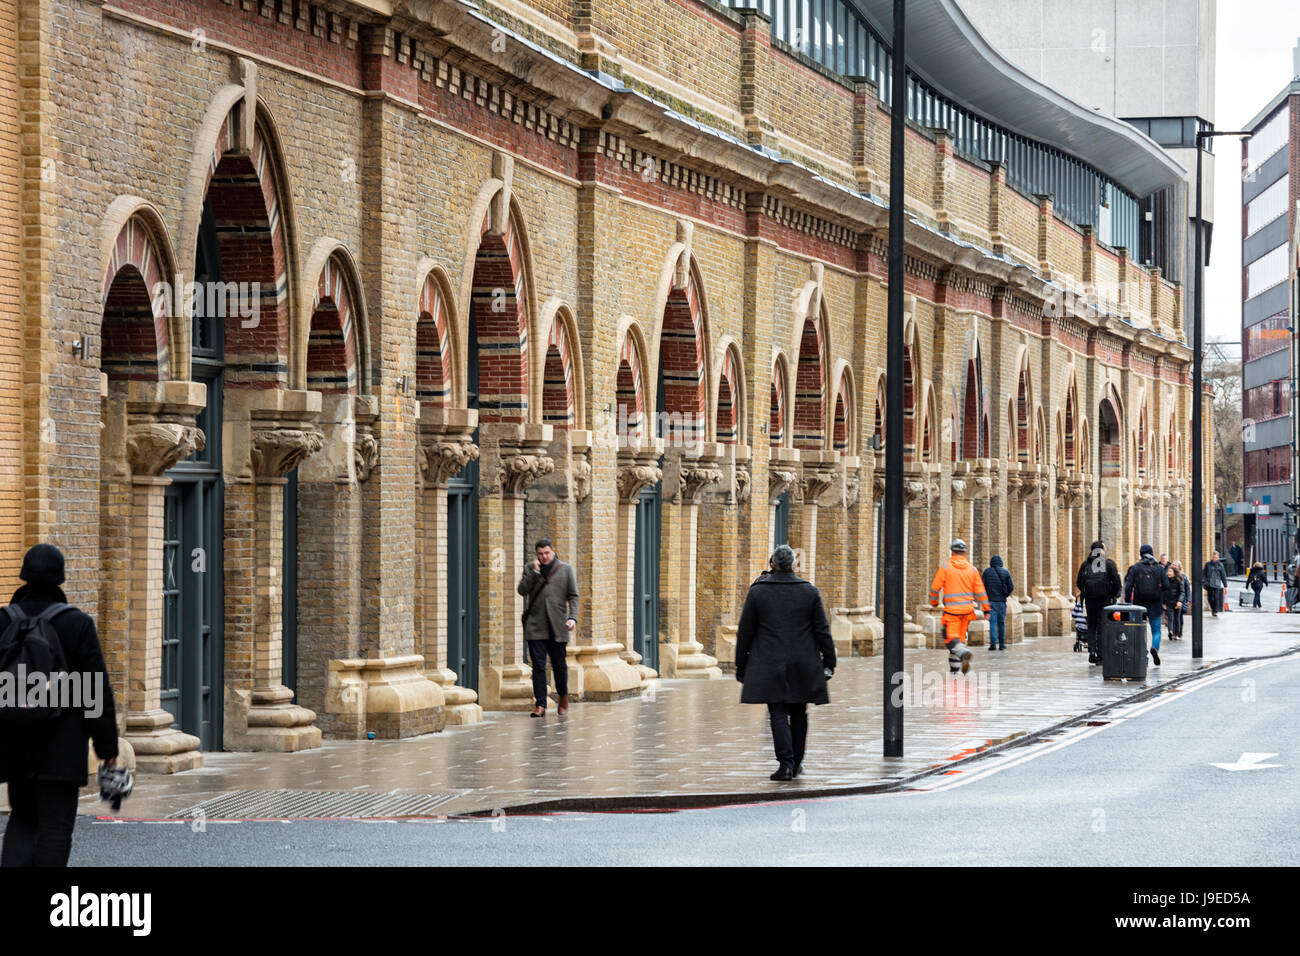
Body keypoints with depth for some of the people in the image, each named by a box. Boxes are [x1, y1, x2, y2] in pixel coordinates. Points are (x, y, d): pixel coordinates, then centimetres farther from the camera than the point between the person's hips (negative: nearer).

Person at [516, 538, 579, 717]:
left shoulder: (566, 569, 6)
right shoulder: (530, 568, 10)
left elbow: (573, 596, 5)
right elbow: (522, 590, 1)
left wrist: (573, 617, -8)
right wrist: (533, 573, -10)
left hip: (557, 626, -1)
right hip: (535, 626, 1)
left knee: (559, 665, 4)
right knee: (538, 665, -4)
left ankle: (563, 699, 26)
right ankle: (540, 704, -2)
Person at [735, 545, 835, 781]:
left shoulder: (757, 592, -2)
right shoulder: (809, 592, 1)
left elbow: (745, 632, 1)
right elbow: (822, 631, 2)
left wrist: (741, 666, 9)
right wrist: (829, 662, 9)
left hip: (770, 665, -2)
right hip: (802, 666, 2)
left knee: (778, 714, -2)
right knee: (798, 713, 15)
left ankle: (786, 763, -15)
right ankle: (796, 762, 23)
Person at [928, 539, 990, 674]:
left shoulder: (945, 567, -5)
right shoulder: (972, 570, 5)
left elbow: (935, 588, -4)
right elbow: (980, 591, 4)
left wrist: (933, 602, 14)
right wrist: (986, 609, 9)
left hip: (951, 609, -4)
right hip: (967, 609, 4)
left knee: (951, 639, -7)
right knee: (960, 637, 15)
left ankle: (964, 653, -36)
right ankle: (954, 667, 19)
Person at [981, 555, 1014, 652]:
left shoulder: (987, 571, 0)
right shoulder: (1006, 572, 2)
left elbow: (982, 586, -2)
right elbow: (1011, 588, 1)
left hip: (991, 600, -1)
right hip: (1002, 601, 1)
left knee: (992, 623, -5)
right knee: (1001, 623, 11)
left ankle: (993, 643, -16)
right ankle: (1002, 644, 12)